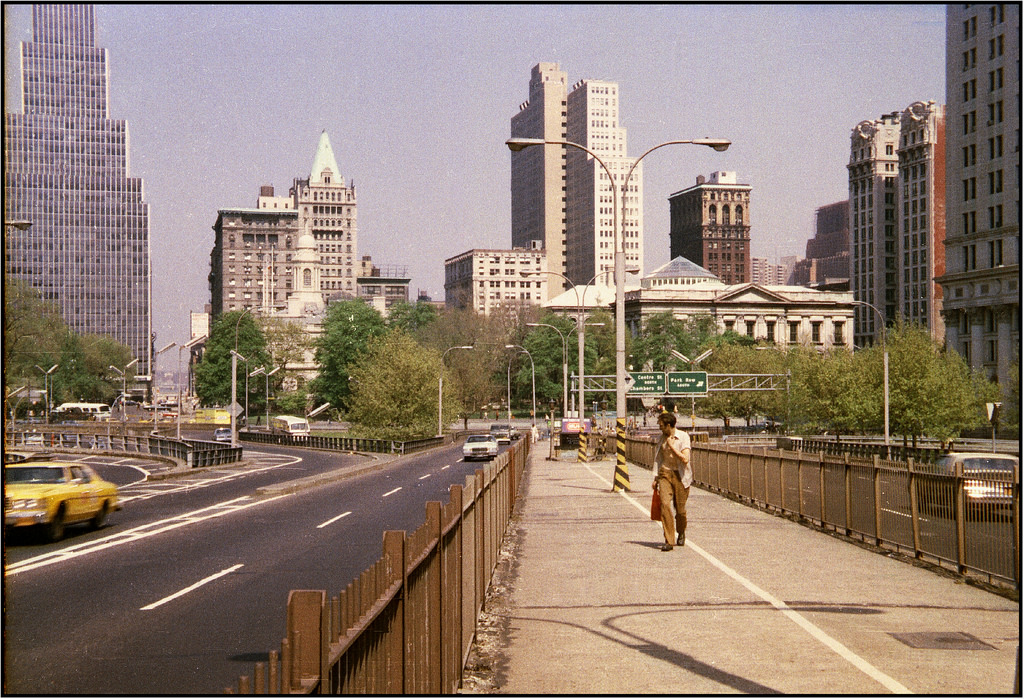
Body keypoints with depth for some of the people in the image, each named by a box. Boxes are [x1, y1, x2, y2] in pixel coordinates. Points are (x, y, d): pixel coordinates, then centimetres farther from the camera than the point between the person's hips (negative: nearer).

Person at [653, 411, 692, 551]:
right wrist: (656, 477, 16)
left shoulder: (683, 437, -7)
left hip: (680, 475, -3)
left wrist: (671, 446, -15)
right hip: (665, 474, 3)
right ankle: (668, 540, -14)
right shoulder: (662, 437, 8)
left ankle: (681, 533, 34)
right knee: (665, 504, -15)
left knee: (680, 508, 3)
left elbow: (685, 459, -17)